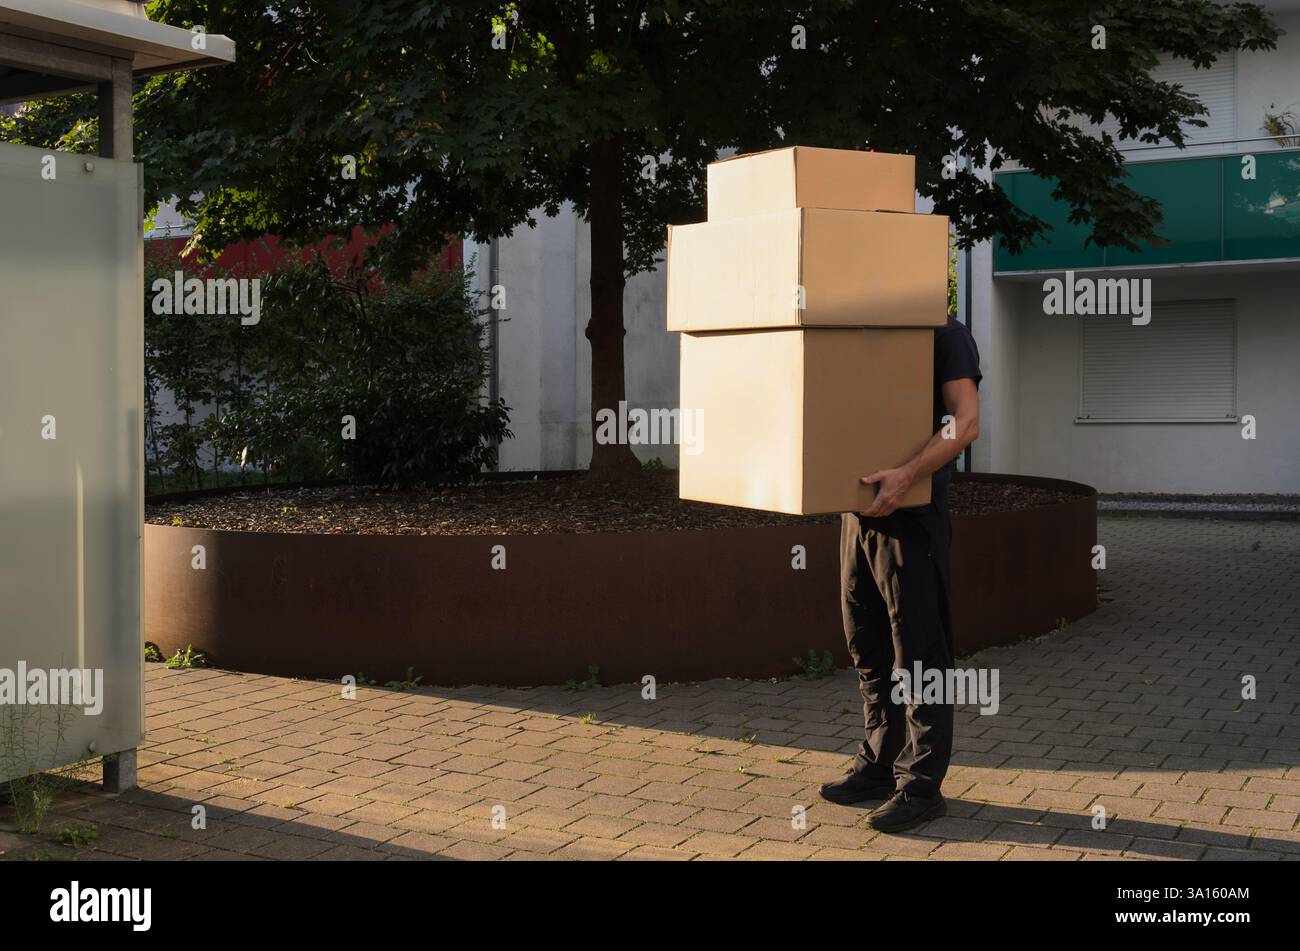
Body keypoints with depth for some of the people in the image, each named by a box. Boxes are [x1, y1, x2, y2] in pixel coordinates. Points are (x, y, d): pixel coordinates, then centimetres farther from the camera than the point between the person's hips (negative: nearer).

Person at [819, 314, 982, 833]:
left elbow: (964, 423, -16)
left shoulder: (947, 337, -5)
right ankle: (878, 765, 26)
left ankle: (921, 785, 4)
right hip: (858, 513, 8)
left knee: (917, 653, -3)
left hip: (912, 517, -7)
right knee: (868, 651, 14)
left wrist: (908, 475, -29)